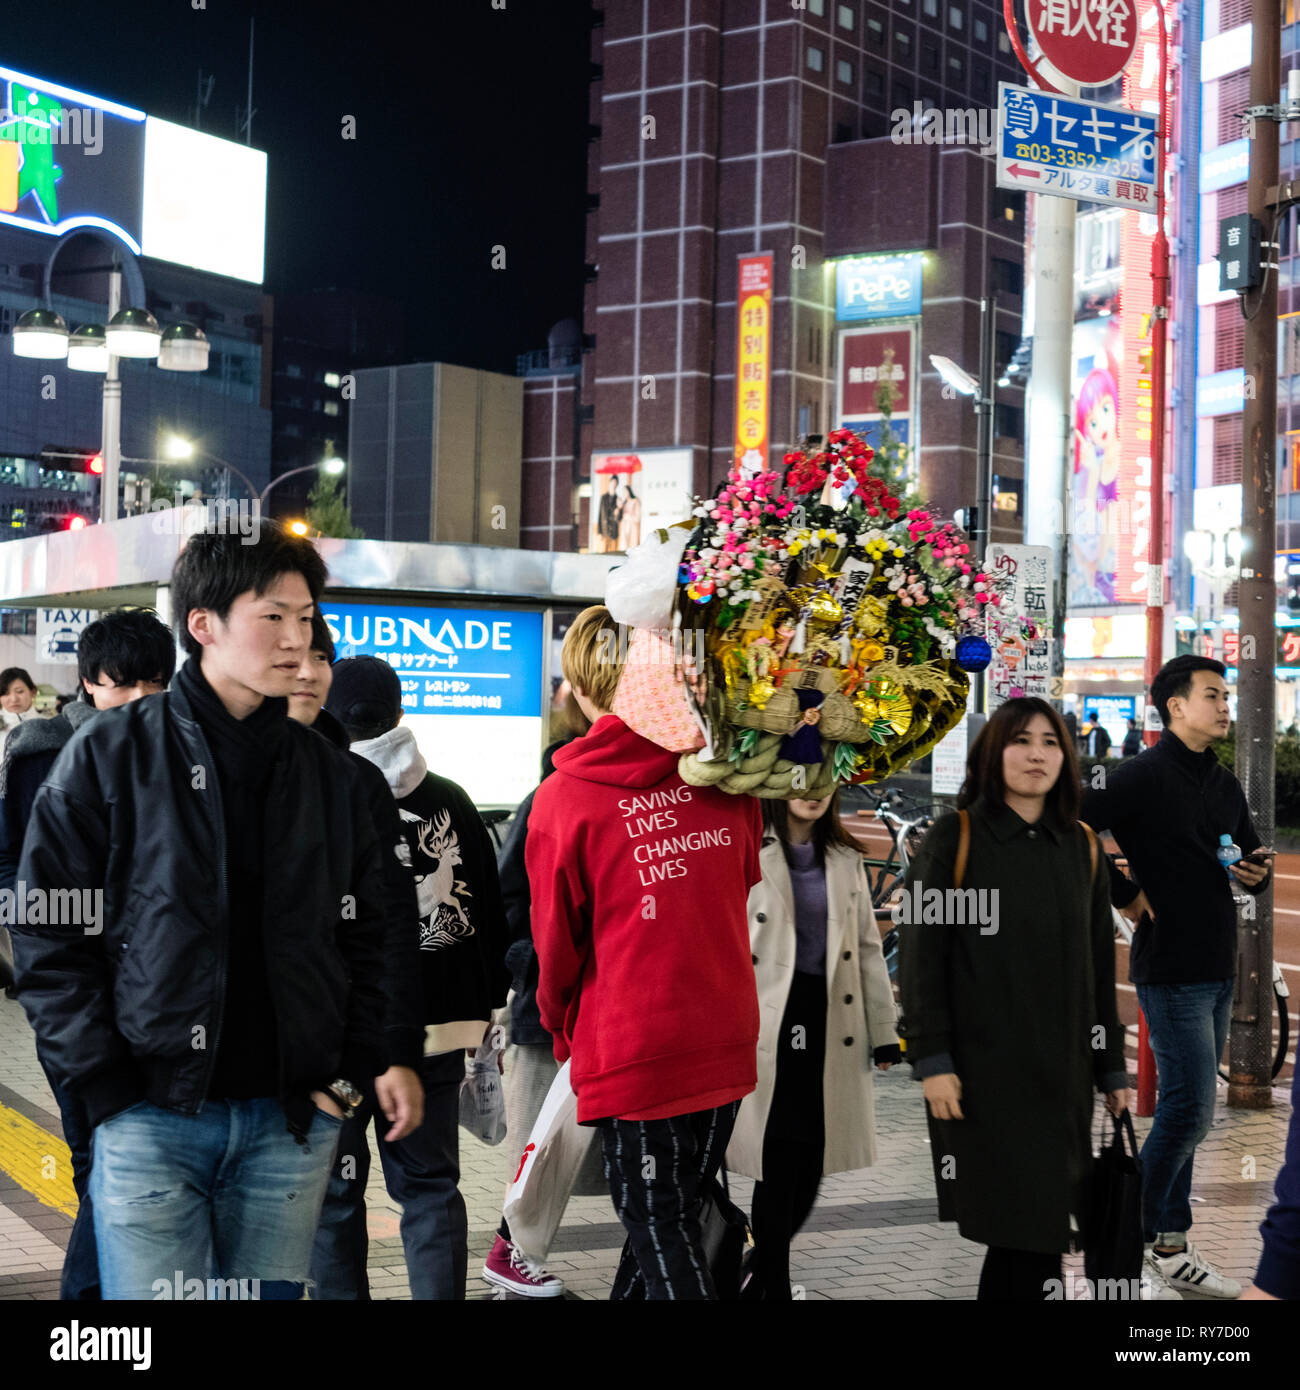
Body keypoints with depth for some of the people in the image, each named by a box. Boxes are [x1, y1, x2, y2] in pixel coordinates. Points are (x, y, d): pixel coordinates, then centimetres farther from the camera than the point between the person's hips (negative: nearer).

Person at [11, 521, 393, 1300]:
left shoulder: (330, 776, 10)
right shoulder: (112, 756, -2)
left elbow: (364, 937, 14)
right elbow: (47, 933, -3)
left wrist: (351, 1073, 3)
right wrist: (107, 1086, -9)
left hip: (292, 1120, 3)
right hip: (152, 1117, -3)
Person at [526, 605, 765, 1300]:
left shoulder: (563, 798, -12)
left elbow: (557, 943, -2)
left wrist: (564, 1032, 16)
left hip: (630, 1051, -5)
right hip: (726, 1041, 5)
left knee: (660, 1231, 5)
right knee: (675, 1212, 19)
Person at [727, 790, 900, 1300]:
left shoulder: (845, 860, 15)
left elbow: (868, 948, 16)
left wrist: (883, 1030, 11)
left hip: (830, 1029, 4)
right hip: (767, 1025, -4)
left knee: (811, 1165, 4)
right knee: (778, 1165, -5)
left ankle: (758, 1272, 23)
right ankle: (775, 1285, 8)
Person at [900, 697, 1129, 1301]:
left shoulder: (1080, 848, 11)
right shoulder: (953, 839, -2)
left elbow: (1100, 967, 13)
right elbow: (921, 953, -5)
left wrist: (1111, 1067, 11)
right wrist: (931, 1059, -12)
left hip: (1062, 1073, 4)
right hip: (981, 1072, -4)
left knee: (1040, 1228, 1)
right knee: (1020, 1225, -7)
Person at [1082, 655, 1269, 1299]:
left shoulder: (1225, 784, 14)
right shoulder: (1144, 776, -11)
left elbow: (1251, 855, 25)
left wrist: (1257, 874, 2)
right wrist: (1123, 895, -15)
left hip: (1217, 968, 8)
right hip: (1171, 967, -8)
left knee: (1183, 1108, 12)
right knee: (1190, 1109, -9)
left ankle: (1168, 1245, 20)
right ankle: (1131, 1233, 6)